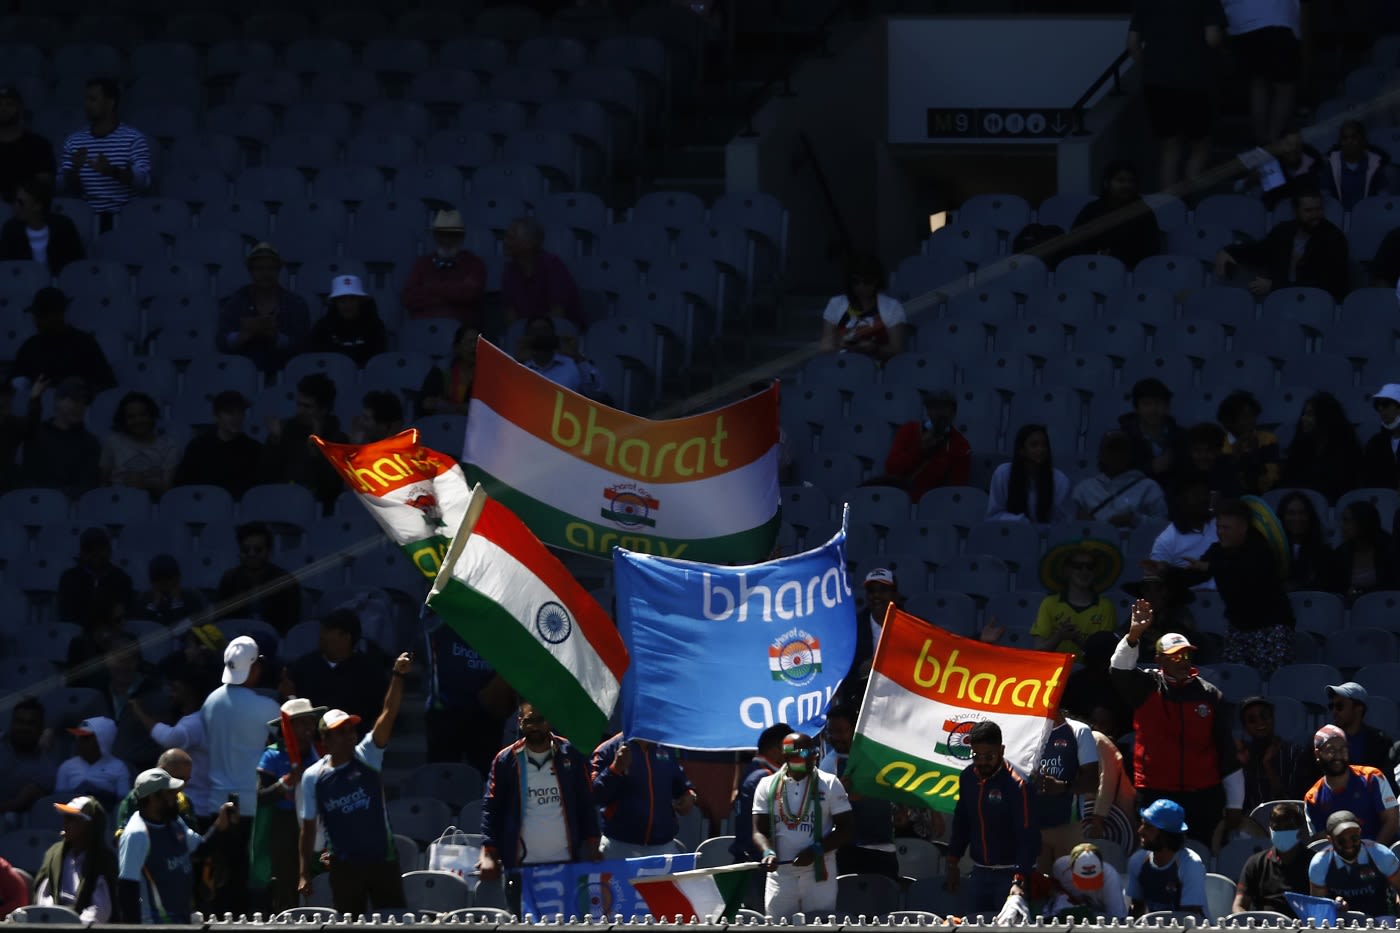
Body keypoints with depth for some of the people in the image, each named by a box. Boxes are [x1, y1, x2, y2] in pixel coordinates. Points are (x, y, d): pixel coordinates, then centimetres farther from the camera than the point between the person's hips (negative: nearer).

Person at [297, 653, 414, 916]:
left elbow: (388, 715, -13)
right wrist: (305, 874, 2)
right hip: (345, 866, 0)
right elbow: (308, 827, 3)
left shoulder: (366, 757, -2)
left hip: (383, 860, 0)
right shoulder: (313, 777, -2)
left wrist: (398, 676, -26)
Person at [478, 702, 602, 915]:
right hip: (522, 866, 0)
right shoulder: (506, 761, 3)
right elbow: (491, 808, 3)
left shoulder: (571, 756, 5)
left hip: (567, 864, 0)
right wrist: (489, 854, -8)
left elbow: (587, 805, 8)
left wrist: (591, 847, -2)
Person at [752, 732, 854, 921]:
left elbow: (847, 829, -1)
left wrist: (816, 850, -16)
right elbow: (760, 831, 3)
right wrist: (768, 852, -19)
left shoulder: (829, 784, 0)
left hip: (818, 875, -1)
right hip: (780, 875, 2)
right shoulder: (767, 786, 5)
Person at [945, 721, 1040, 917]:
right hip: (979, 871, 6)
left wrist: (1019, 881, -30)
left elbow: (1029, 837, -21)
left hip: (1010, 873, -6)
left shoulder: (1017, 785, -17)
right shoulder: (968, 777, 3)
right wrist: (953, 863, 16)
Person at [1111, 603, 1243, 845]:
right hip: (1155, 795, -1)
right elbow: (1120, 668, -17)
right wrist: (1133, 635, -35)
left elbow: (1226, 750, 9)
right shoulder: (1145, 688, 4)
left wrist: (1234, 804, 7)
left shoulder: (1209, 695, 7)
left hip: (1203, 796, 1)